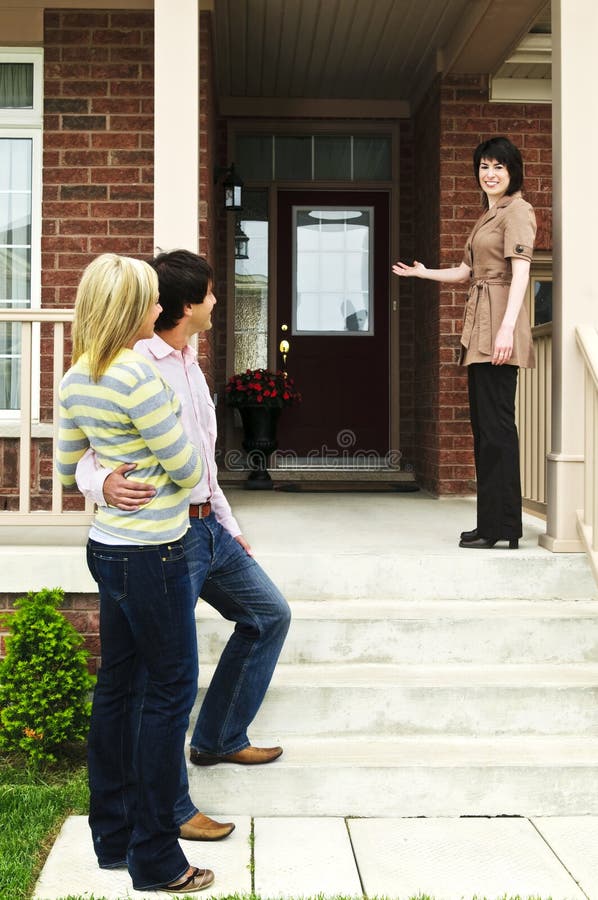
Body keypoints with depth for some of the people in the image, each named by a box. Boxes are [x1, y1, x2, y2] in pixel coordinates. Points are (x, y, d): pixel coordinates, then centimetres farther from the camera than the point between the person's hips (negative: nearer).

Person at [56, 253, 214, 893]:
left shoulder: (76, 378, 6)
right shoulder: (138, 376, -21)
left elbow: (67, 468, 17)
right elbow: (188, 469, -14)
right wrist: (179, 481, 8)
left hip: (108, 547, 9)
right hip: (151, 555, -9)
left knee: (116, 685, 16)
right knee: (171, 690, 2)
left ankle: (111, 835, 29)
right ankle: (155, 859, 12)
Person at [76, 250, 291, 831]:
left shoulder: (189, 364, 14)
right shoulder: (137, 368, -16)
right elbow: (84, 455, -19)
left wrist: (229, 526, 23)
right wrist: (105, 484, -41)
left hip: (207, 526, 10)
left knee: (269, 613, 20)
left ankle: (218, 738, 33)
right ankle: (168, 806, 12)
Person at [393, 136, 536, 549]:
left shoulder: (517, 211, -6)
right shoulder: (489, 215, 23)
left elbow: (520, 273, -18)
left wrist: (507, 328, -28)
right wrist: (423, 273, 36)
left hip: (499, 326, -10)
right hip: (480, 329, 10)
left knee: (496, 424, -10)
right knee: (485, 424, 11)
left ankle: (501, 526, -5)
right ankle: (492, 522, 19)